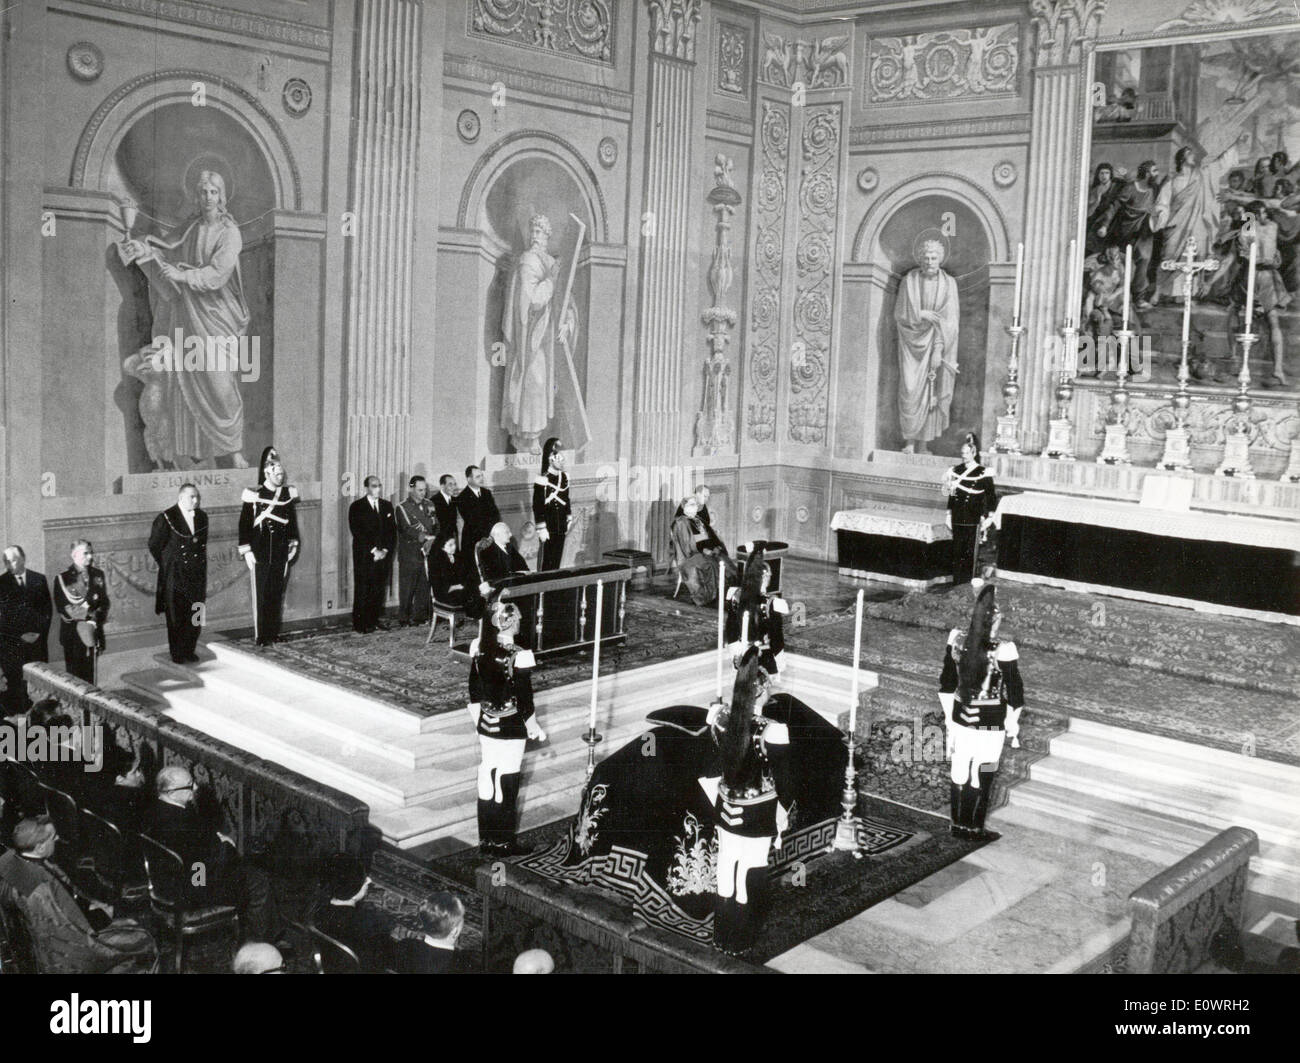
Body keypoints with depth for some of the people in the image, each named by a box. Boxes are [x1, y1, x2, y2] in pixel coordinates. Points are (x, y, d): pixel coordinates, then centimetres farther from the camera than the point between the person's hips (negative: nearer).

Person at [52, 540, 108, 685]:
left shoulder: (98, 575, 9)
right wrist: (81, 621, -16)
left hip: (93, 631, 3)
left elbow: (104, 603, 8)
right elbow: (61, 607, -5)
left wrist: (94, 621, -9)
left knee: (91, 674, 3)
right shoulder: (62, 578, -2)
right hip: (71, 633, -3)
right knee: (74, 674, 0)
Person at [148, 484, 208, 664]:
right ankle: (178, 654, 11)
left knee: (195, 615, 8)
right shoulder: (166, 519, -10)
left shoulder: (202, 517, 7)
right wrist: (167, 566, 1)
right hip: (175, 577, -5)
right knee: (177, 617, 1)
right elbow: (154, 546, -4)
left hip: (197, 575, 5)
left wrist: (200, 563, 13)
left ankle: (189, 651, 21)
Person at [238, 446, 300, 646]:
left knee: (278, 595, 7)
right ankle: (261, 636, 4)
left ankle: (274, 633, 16)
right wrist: (246, 551, -8)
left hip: (281, 554, 4)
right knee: (261, 595, -1)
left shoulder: (288, 494, 7)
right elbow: (244, 524, -4)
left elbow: (293, 523, 14)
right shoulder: (253, 495, -5)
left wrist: (293, 545, 9)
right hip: (260, 555, -4)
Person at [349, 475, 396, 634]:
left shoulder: (387, 506, 13)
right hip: (364, 556, -4)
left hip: (383, 555, 4)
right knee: (362, 590, -2)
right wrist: (373, 550, -13)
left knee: (380, 589, 3)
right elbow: (357, 532, -9)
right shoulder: (357, 507, -1)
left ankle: (374, 619, 13)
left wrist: (385, 550, -3)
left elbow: (392, 531, 10)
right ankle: (360, 623, 3)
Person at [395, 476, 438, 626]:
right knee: (407, 588, -3)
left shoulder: (429, 505, 14)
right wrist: (426, 538, -21)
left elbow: (436, 526, 11)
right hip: (410, 555, -4)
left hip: (427, 553, 4)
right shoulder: (403, 508, -2)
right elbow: (408, 530, -12)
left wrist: (432, 540, -8)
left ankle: (420, 616, 11)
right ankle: (404, 618, 4)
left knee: (425, 587, 3)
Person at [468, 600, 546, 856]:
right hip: (511, 730, -5)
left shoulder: (478, 649, -4)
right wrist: (536, 729, 0)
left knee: (487, 782, 15)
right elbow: (525, 701, -15)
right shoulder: (519, 657, -20)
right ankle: (504, 843, 17)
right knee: (507, 785, 7)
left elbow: (474, 693, 6)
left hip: (485, 727, 5)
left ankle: (486, 841, 25)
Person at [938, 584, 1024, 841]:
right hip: (990, 724, -4)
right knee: (982, 777, 12)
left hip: (960, 717, 4)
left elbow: (947, 684, 3)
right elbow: (1014, 692, -11)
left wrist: (948, 715, 15)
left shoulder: (957, 640, -8)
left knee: (960, 772, 17)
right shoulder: (1003, 651, -22)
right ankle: (975, 828, 24)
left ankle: (958, 823, 30)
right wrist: (1012, 725, 3)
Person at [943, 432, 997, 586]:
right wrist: (949, 514, 13)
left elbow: (991, 497, -1)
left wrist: (987, 518, -5)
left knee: (969, 553, -2)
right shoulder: (956, 470, 8)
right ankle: (956, 584, 11)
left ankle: (967, 584, 4)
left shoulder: (983, 473, -5)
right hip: (957, 519, 4)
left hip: (973, 520, -4)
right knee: (957, 552, 5)